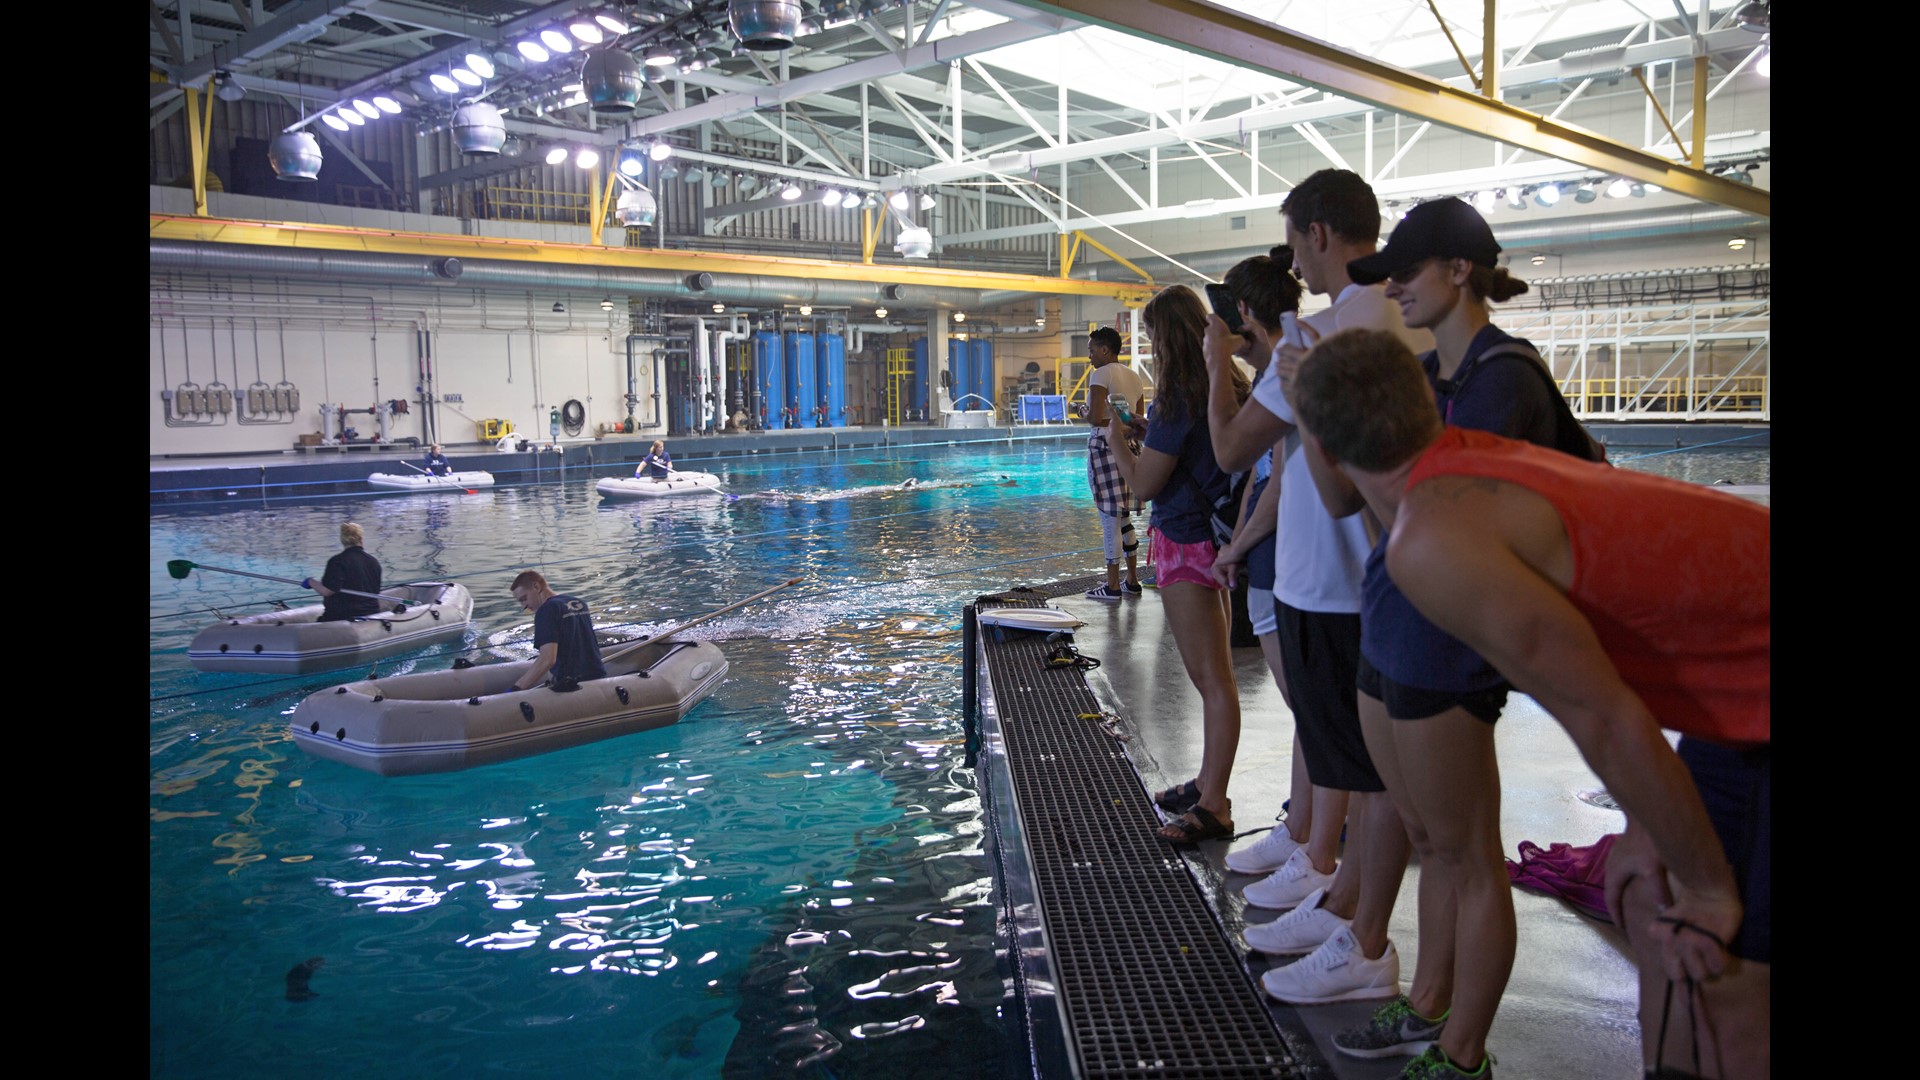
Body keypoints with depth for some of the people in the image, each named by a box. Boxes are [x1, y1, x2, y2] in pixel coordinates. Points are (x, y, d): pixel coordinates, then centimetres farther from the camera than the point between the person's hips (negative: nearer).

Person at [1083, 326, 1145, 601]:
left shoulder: (1100, 374, -11)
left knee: (1109, 519, -2)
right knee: (1123, 517, 17)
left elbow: (1096, 417, -19)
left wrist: (1085, 414, 1)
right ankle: (1132, 581, 21)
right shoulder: (1134, 376, 13)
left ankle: (1113, 586, 3)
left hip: (1105, 447, -8)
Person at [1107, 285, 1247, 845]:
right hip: (1213, 536, 10)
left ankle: (1213, 806, -1)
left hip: (1187, 542, -10)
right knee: (1214, 673, 16)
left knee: (1211, 677, -7)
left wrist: (1116, 438, 1)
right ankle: (1209, 783, 29)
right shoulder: (1226, 383, 9)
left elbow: (1144, 482, -16)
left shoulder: (1179, 397, -18)